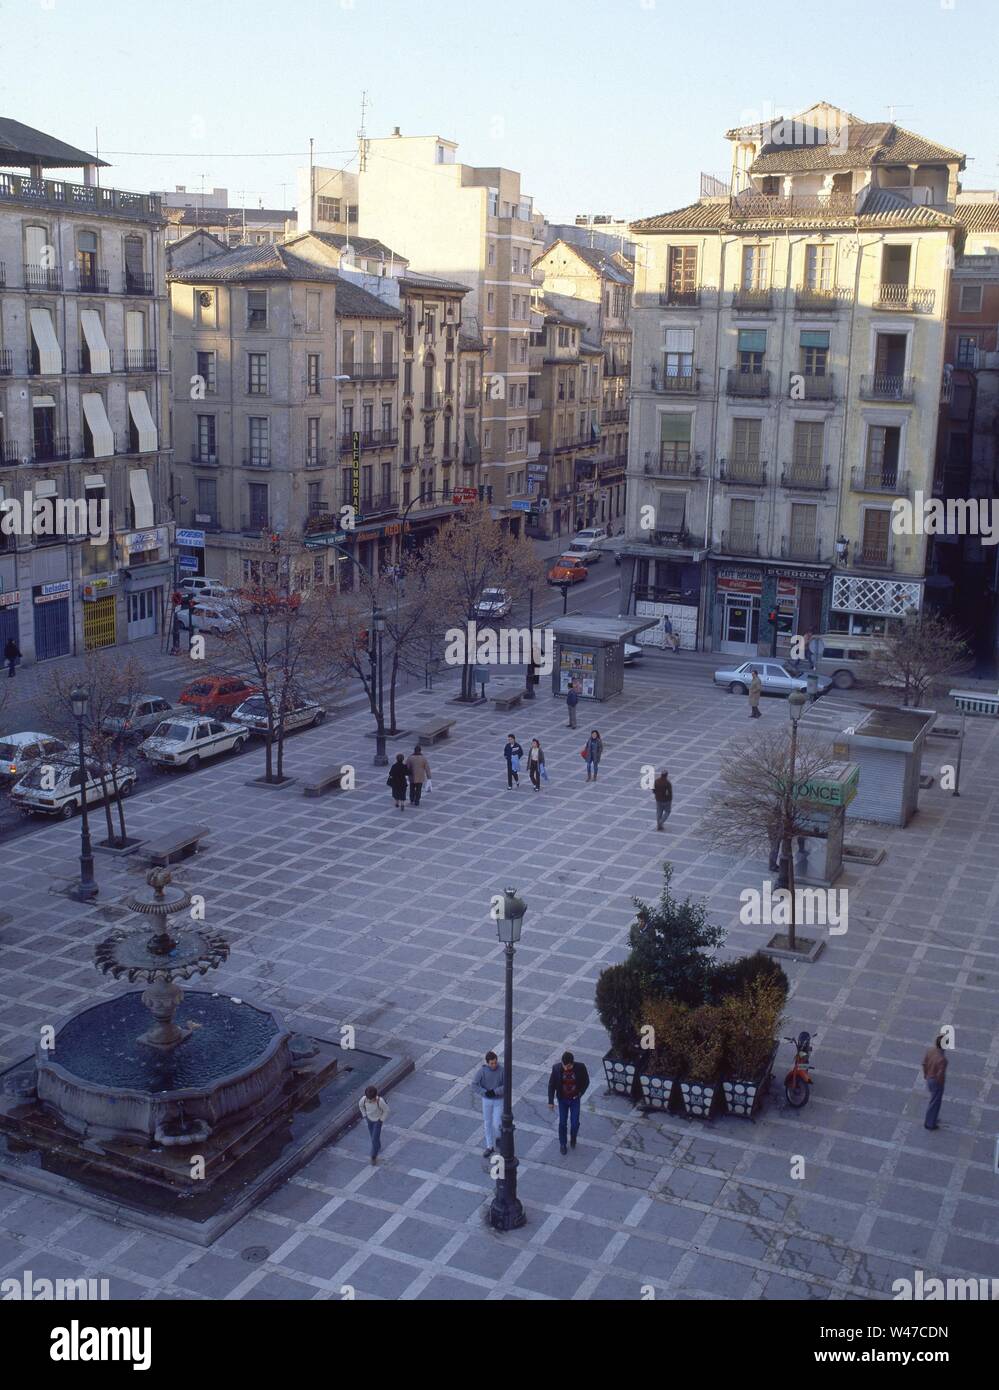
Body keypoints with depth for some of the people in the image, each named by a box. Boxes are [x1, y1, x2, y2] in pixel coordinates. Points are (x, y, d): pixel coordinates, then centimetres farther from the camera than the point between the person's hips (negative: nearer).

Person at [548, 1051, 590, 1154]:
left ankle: (573, 1138, 38)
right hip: (562, 1099, 0)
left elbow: (586, 1081, -5)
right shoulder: (556, 1068, -23)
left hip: (575, 1099, 0)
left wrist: (580, 1093, -13)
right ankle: (562, 1144, 34)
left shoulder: (580, 1067, -24)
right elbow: (551, 1084, -9)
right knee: (562, 1123, 9)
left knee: (575, 1123, 4)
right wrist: (551, 1101, -8)